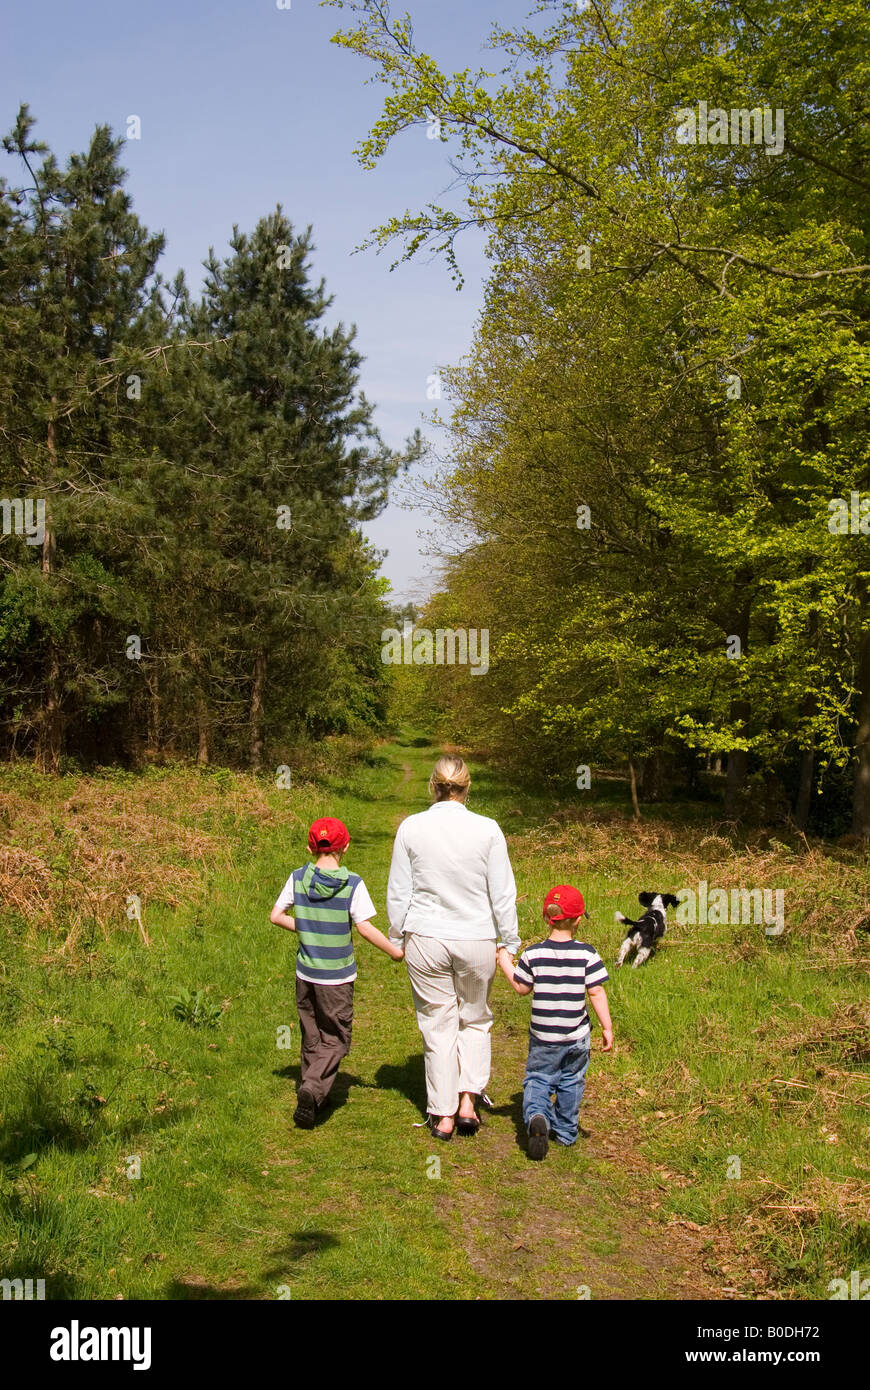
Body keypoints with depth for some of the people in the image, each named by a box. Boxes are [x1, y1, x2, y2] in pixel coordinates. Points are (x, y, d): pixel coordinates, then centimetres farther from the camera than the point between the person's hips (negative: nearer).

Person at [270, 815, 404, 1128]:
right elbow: (365, 928, -14)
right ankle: (312, 1090, -12)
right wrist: (396, 952, -2)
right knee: (336, 1040, 7)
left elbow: (276, 916, 2)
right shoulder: (352, 884, -14)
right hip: (337, 977, -4)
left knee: (312, 1037, 19)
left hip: (305, 973, 4)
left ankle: (312, 1092, 26)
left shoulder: (298, 878, -3)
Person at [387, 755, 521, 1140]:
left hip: (425, 940, 1)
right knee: (476, 1020, 20)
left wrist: (396, 938, 14)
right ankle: (468, 1101, 11)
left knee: (438, 1025, 11)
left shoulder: (411, 827, -6)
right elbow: (503, 895, -3)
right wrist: (511, 942, 8)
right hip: (476, 940, 0)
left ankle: (443, 1115, 16)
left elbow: (398, 892, 1)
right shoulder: (487, 830, -9)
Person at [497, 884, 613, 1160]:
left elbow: (522, 988, 1)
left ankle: (536, 1116, -16)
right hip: (576, 1036, 1)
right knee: (571, 1082, 18)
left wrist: (505, 964, 15)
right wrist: (607, 1028, 0)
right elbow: (596, 992, -9)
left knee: (537, 1078, 11)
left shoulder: (533, 954, -9)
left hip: (542, 1036, -1)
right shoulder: (587, 954, -10)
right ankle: (566, 1132, 29)